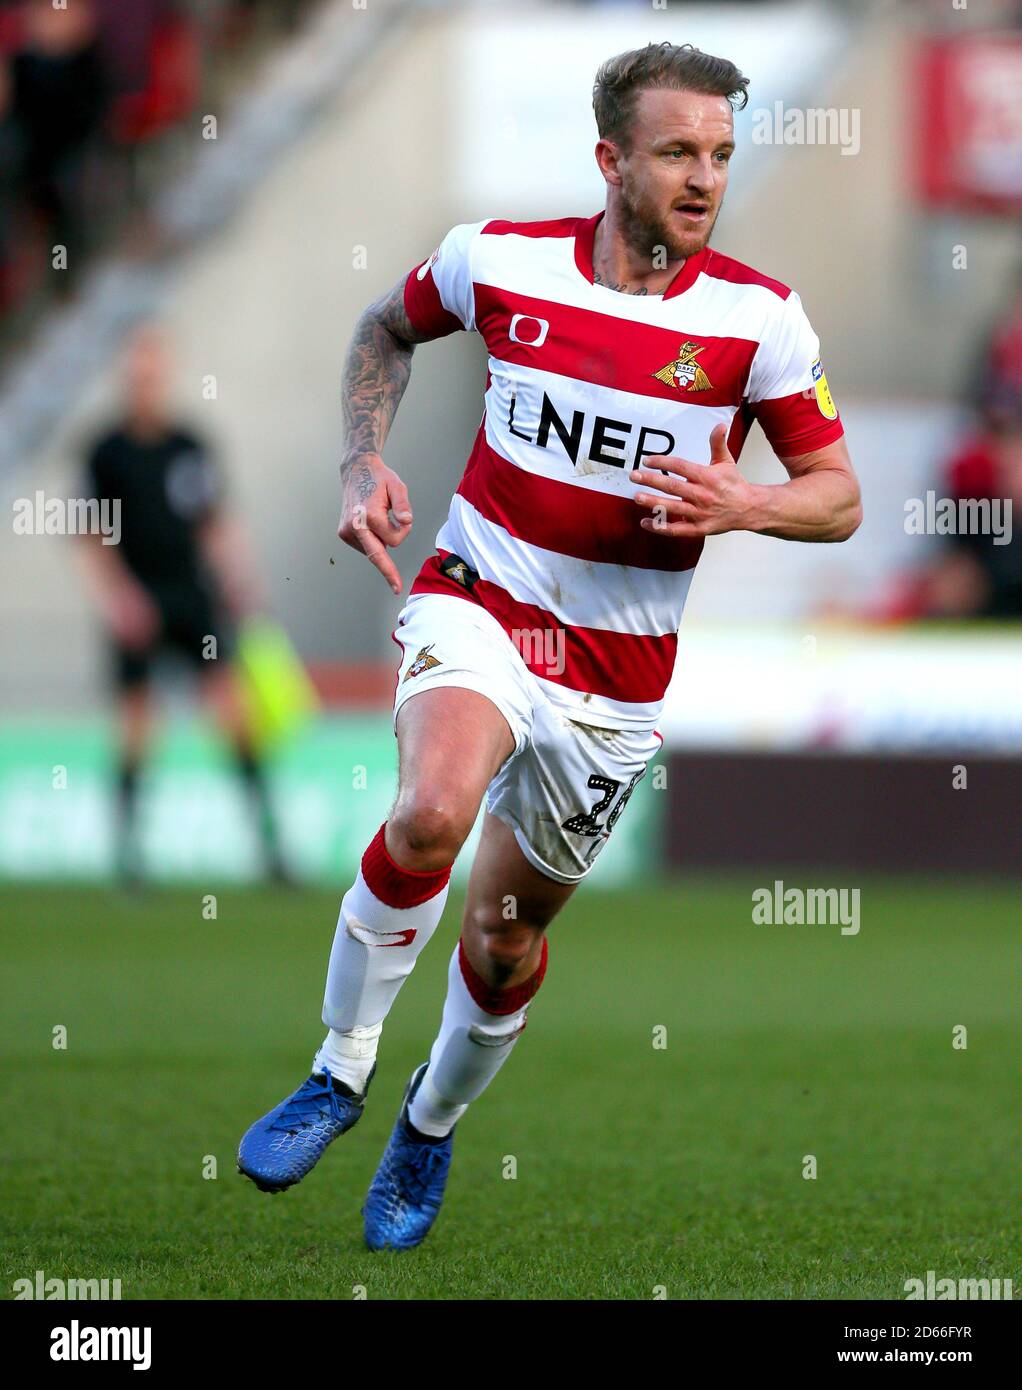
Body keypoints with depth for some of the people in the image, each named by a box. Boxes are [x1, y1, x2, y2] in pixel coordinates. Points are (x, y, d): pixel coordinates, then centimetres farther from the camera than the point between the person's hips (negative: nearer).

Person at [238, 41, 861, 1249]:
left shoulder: (758, 319, -9)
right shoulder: (499, 259, -7)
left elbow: (836, 496, -1)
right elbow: (387, 329, 15)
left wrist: (740, 506, -21)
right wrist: (363, 466, 2)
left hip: (618, 673, 1)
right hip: (477, 605, -1)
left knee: (505, 942, 10)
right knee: (433, 809, -32)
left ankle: (431, 1127, 40)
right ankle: (340, 1072, -11)